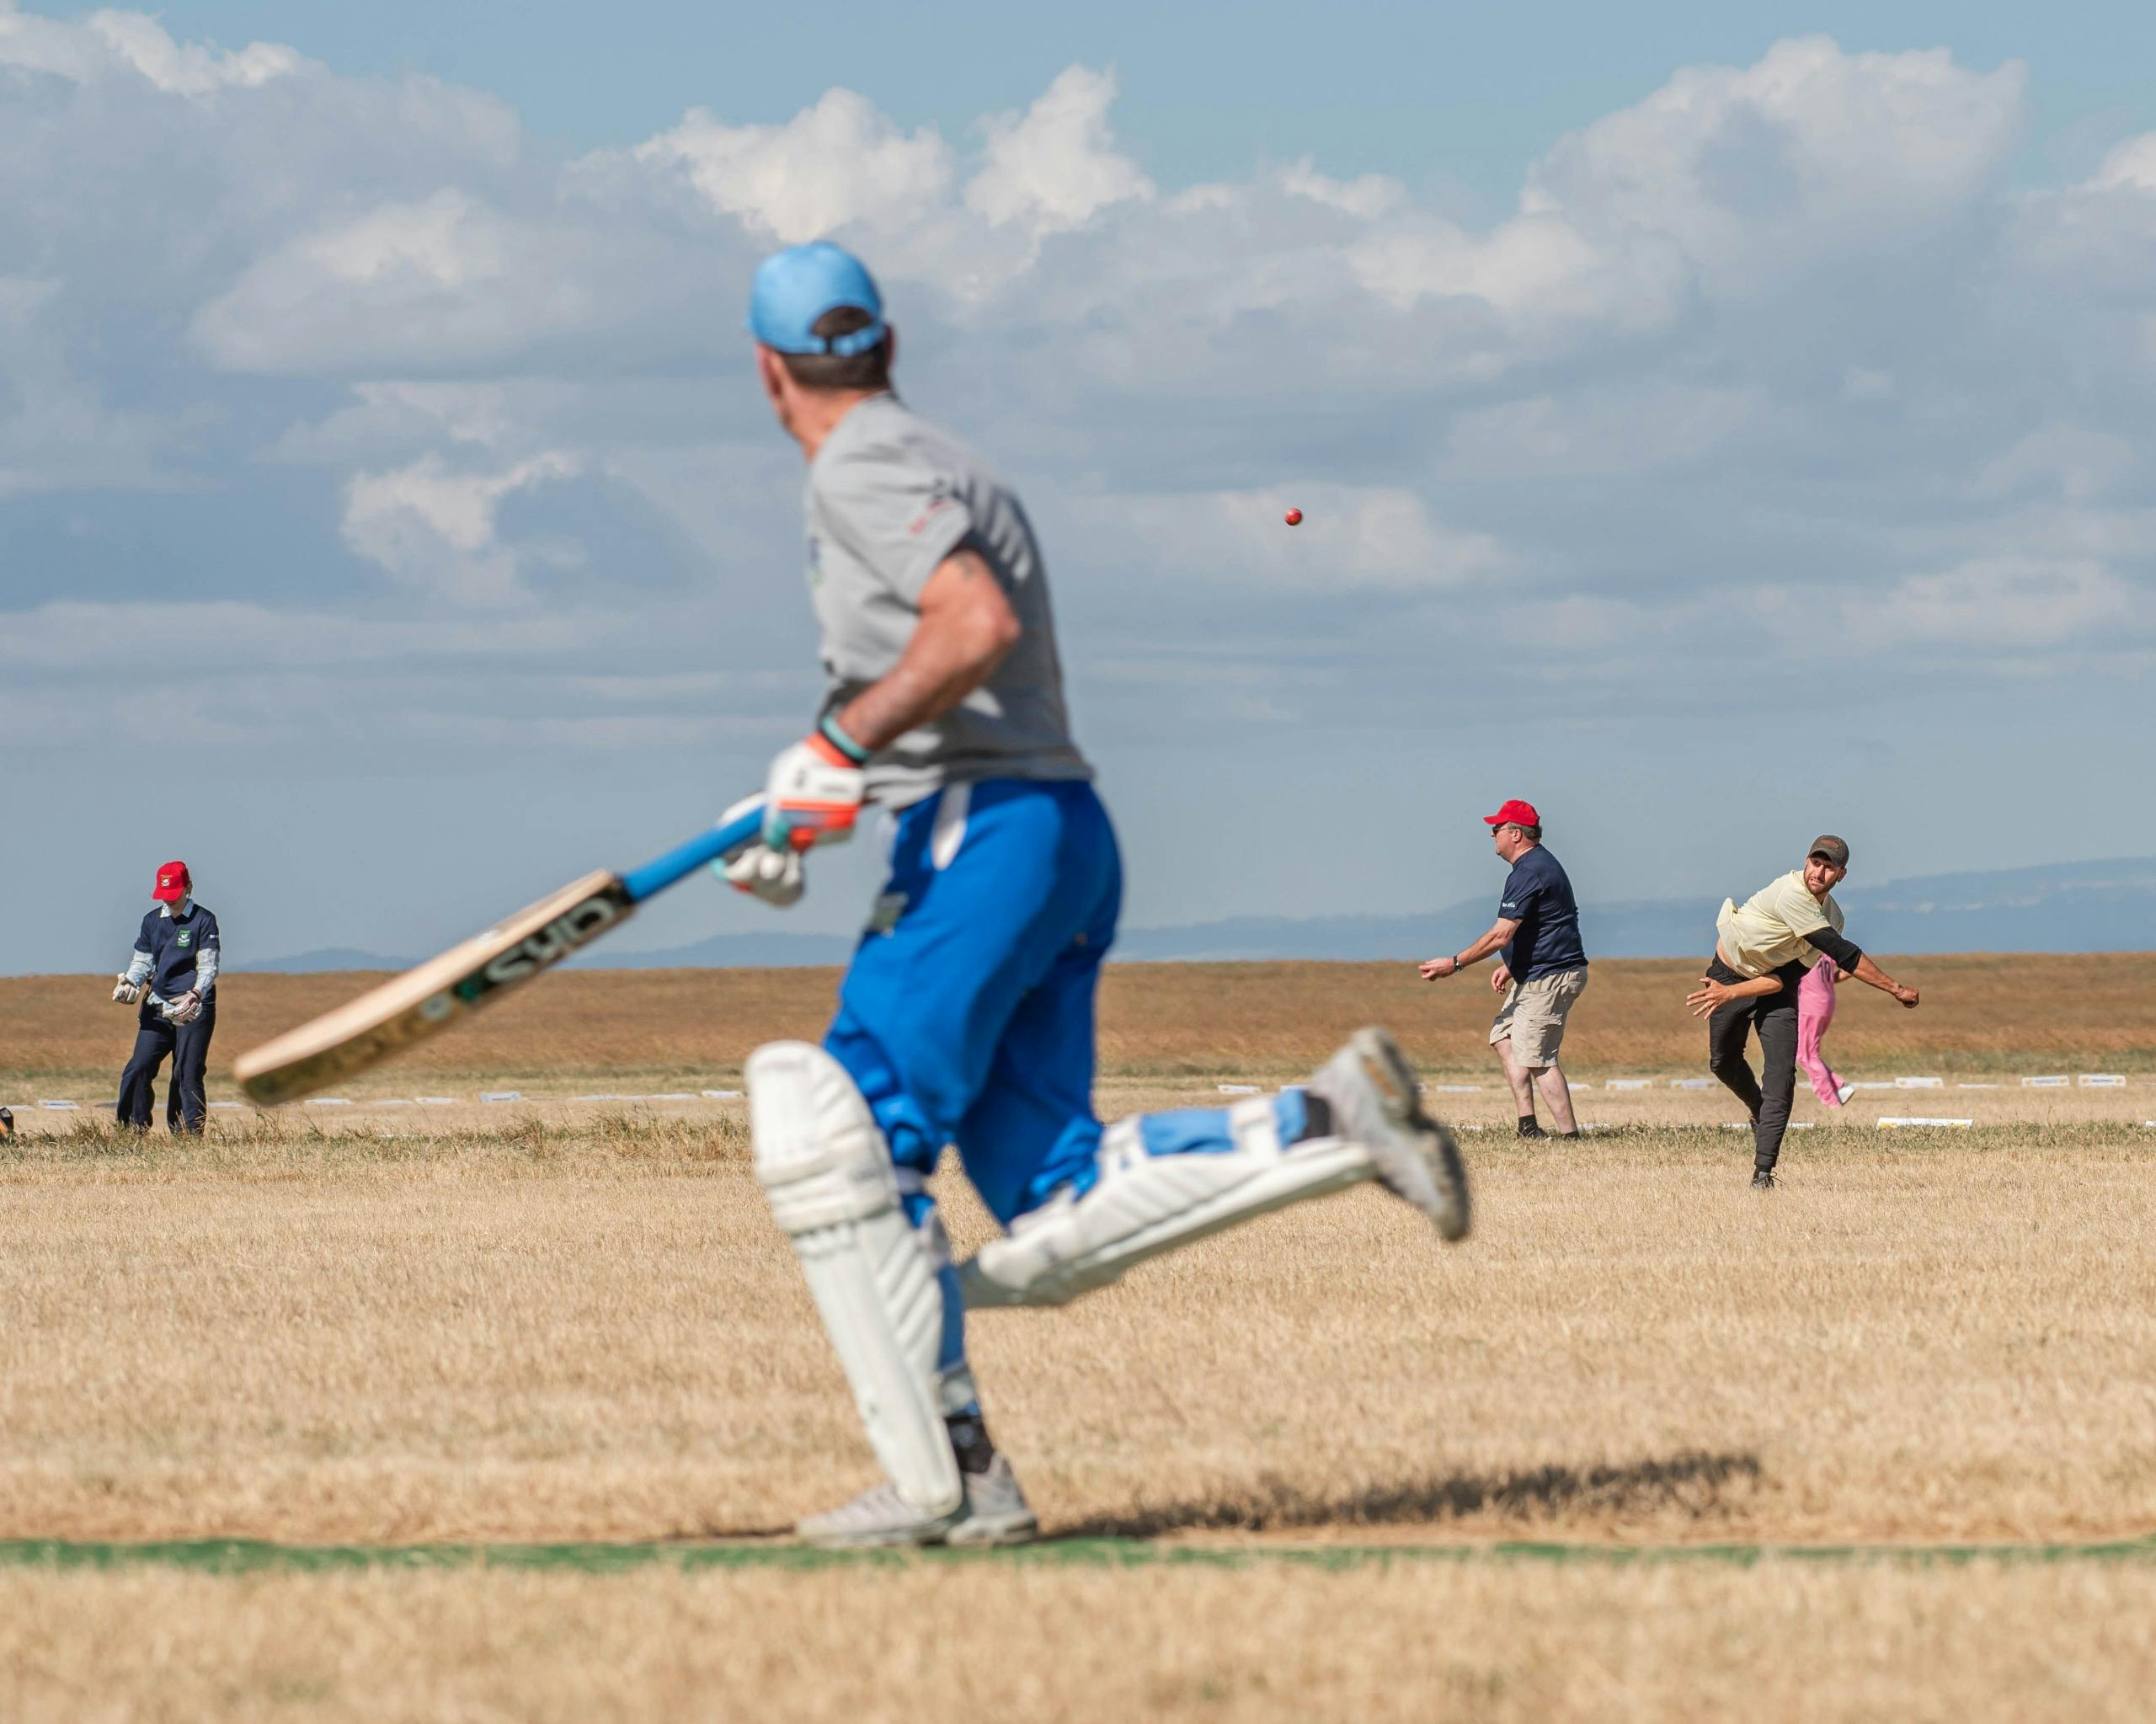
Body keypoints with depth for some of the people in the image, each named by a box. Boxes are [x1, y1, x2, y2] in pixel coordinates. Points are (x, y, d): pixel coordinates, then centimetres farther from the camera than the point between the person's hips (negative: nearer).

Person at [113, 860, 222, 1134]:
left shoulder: (203, 921, -3)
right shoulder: (152, 921, 13)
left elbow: (208, 966, -10)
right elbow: (142, 961, 16)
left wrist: (195, 994, -28)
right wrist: (129, 981, -6)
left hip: (195, 1008, -5)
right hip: (157, 1006, 5)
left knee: (188, 1074, -6)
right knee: (139, 1068, -4)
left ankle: (190, 1132, -3)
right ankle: (132, 1129, 2)